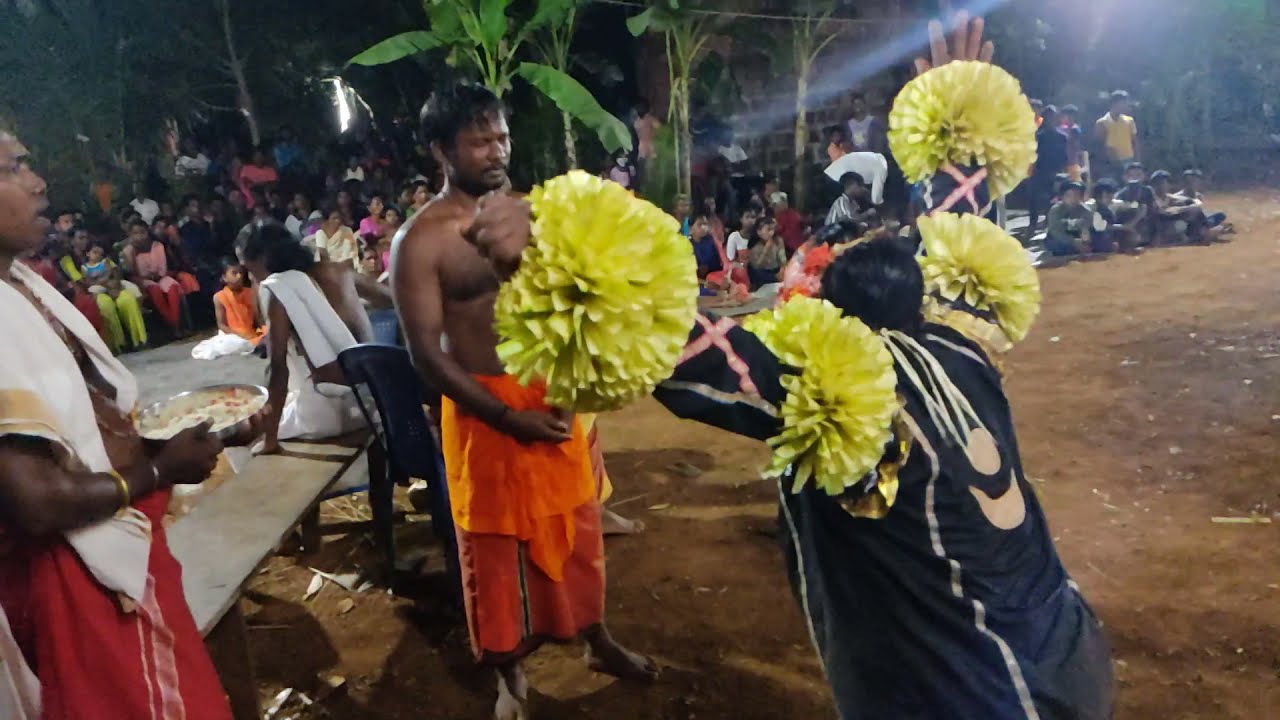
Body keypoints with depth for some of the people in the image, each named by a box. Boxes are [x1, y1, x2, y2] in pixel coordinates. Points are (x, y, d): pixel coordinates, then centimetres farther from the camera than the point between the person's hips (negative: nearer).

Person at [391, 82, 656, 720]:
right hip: (485, 409, -5)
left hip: (554, 396, 5)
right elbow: (427, 354, -13)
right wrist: (509, 417, -17)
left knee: (576, 527, 19)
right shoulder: (421, 240, -12)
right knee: (498, 545, 11)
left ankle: (597, 640, 43)